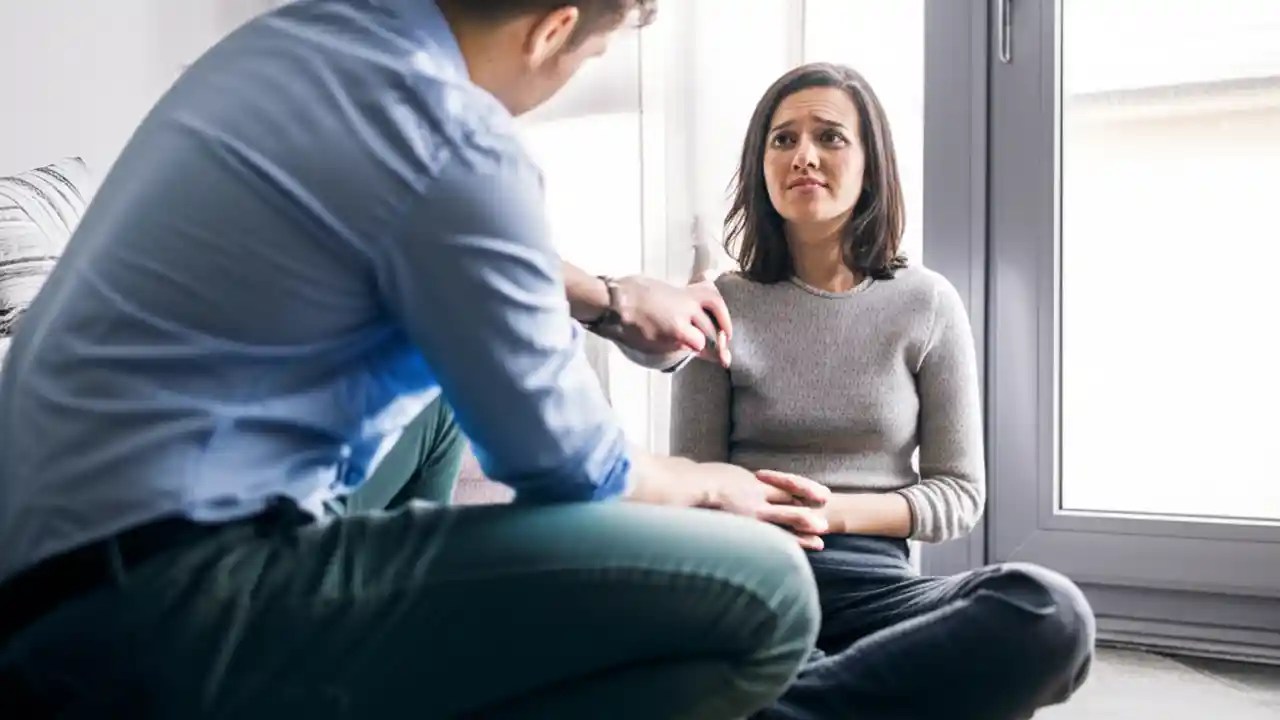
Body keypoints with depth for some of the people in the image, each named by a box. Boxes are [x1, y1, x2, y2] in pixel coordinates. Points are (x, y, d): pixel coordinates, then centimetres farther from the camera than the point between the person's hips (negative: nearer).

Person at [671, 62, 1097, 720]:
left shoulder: (927, 304, 7)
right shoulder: (723, 307, 7)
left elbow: (959, 492, 8)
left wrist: (837, 511, -11)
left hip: (871, 580, 2)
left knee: (1050, 613, -31)